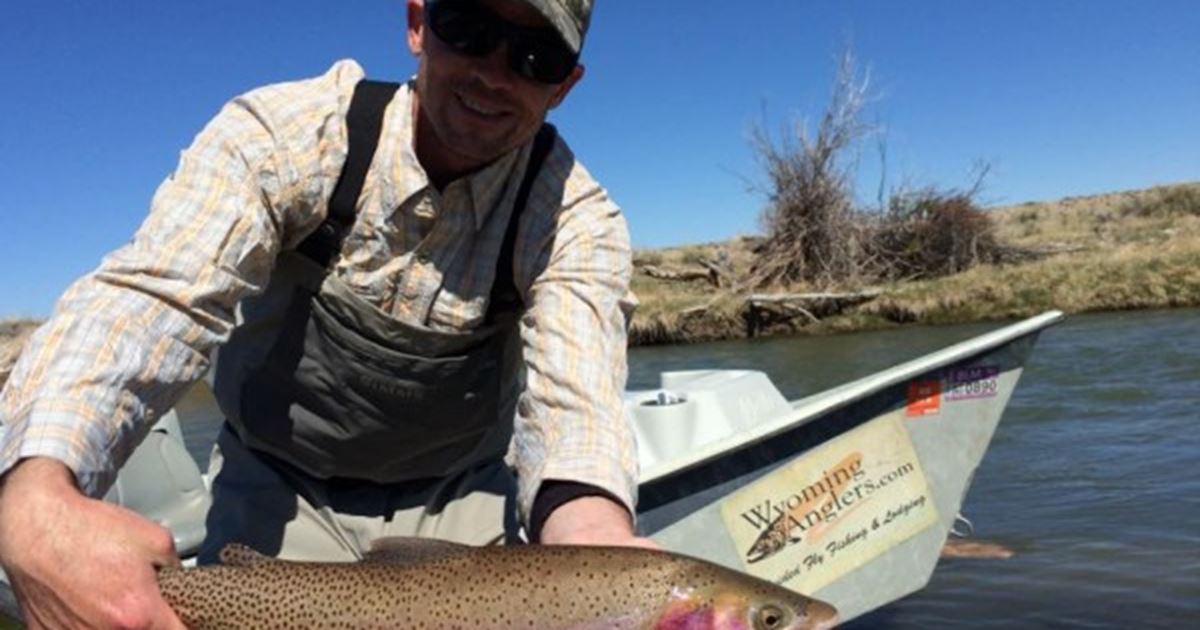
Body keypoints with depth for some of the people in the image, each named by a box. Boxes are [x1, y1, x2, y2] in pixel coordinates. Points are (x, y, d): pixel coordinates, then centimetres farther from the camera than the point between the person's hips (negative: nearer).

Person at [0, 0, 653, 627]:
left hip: (459, 502, 1)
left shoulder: (578, 220, -17)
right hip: (278, 490, 0)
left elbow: (575, 400, -29)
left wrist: (595, 536, -52)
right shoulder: (285, 134, -20)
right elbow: (155, 294, -32)